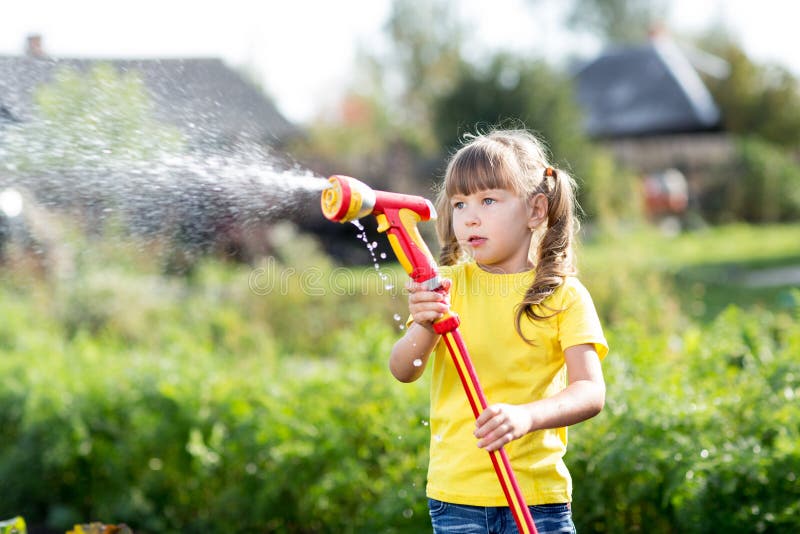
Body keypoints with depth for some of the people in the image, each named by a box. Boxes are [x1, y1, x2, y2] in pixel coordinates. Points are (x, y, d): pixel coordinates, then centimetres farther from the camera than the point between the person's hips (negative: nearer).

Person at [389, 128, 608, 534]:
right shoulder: (447, 286, 3)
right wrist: (423, 328, -31)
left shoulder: (564, 295, -1)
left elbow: (590, 391, -12)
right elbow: (402, 371, -9)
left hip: (538, 494, -1)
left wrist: (527, 416, -31)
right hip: (456, 496, 1)